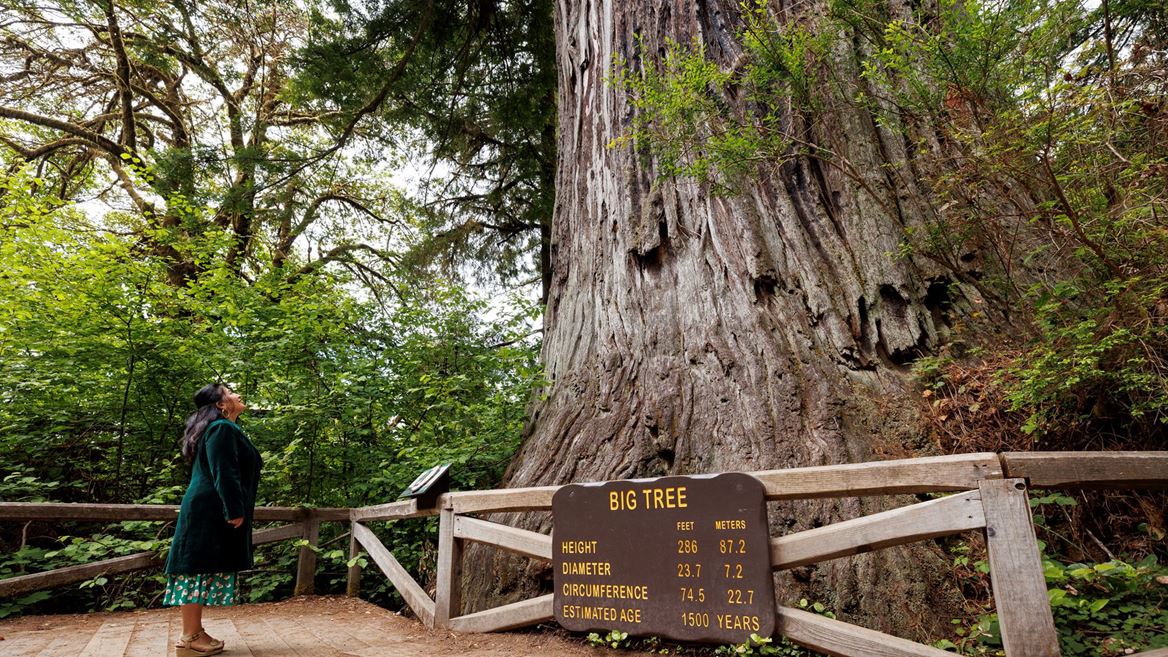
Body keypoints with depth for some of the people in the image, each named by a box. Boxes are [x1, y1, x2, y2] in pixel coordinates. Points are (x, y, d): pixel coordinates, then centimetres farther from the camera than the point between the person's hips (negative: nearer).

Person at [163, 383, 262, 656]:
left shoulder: (221, 428, 20)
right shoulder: (222, 428, -13)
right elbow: (223, 474, -20)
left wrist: (233, 509, 23)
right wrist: (235, 510, -21)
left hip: (209, 510, 11)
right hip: (211, 510, -11)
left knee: (201, 570, 11)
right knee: (201, 569, -6)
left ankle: (195, 632, 18)